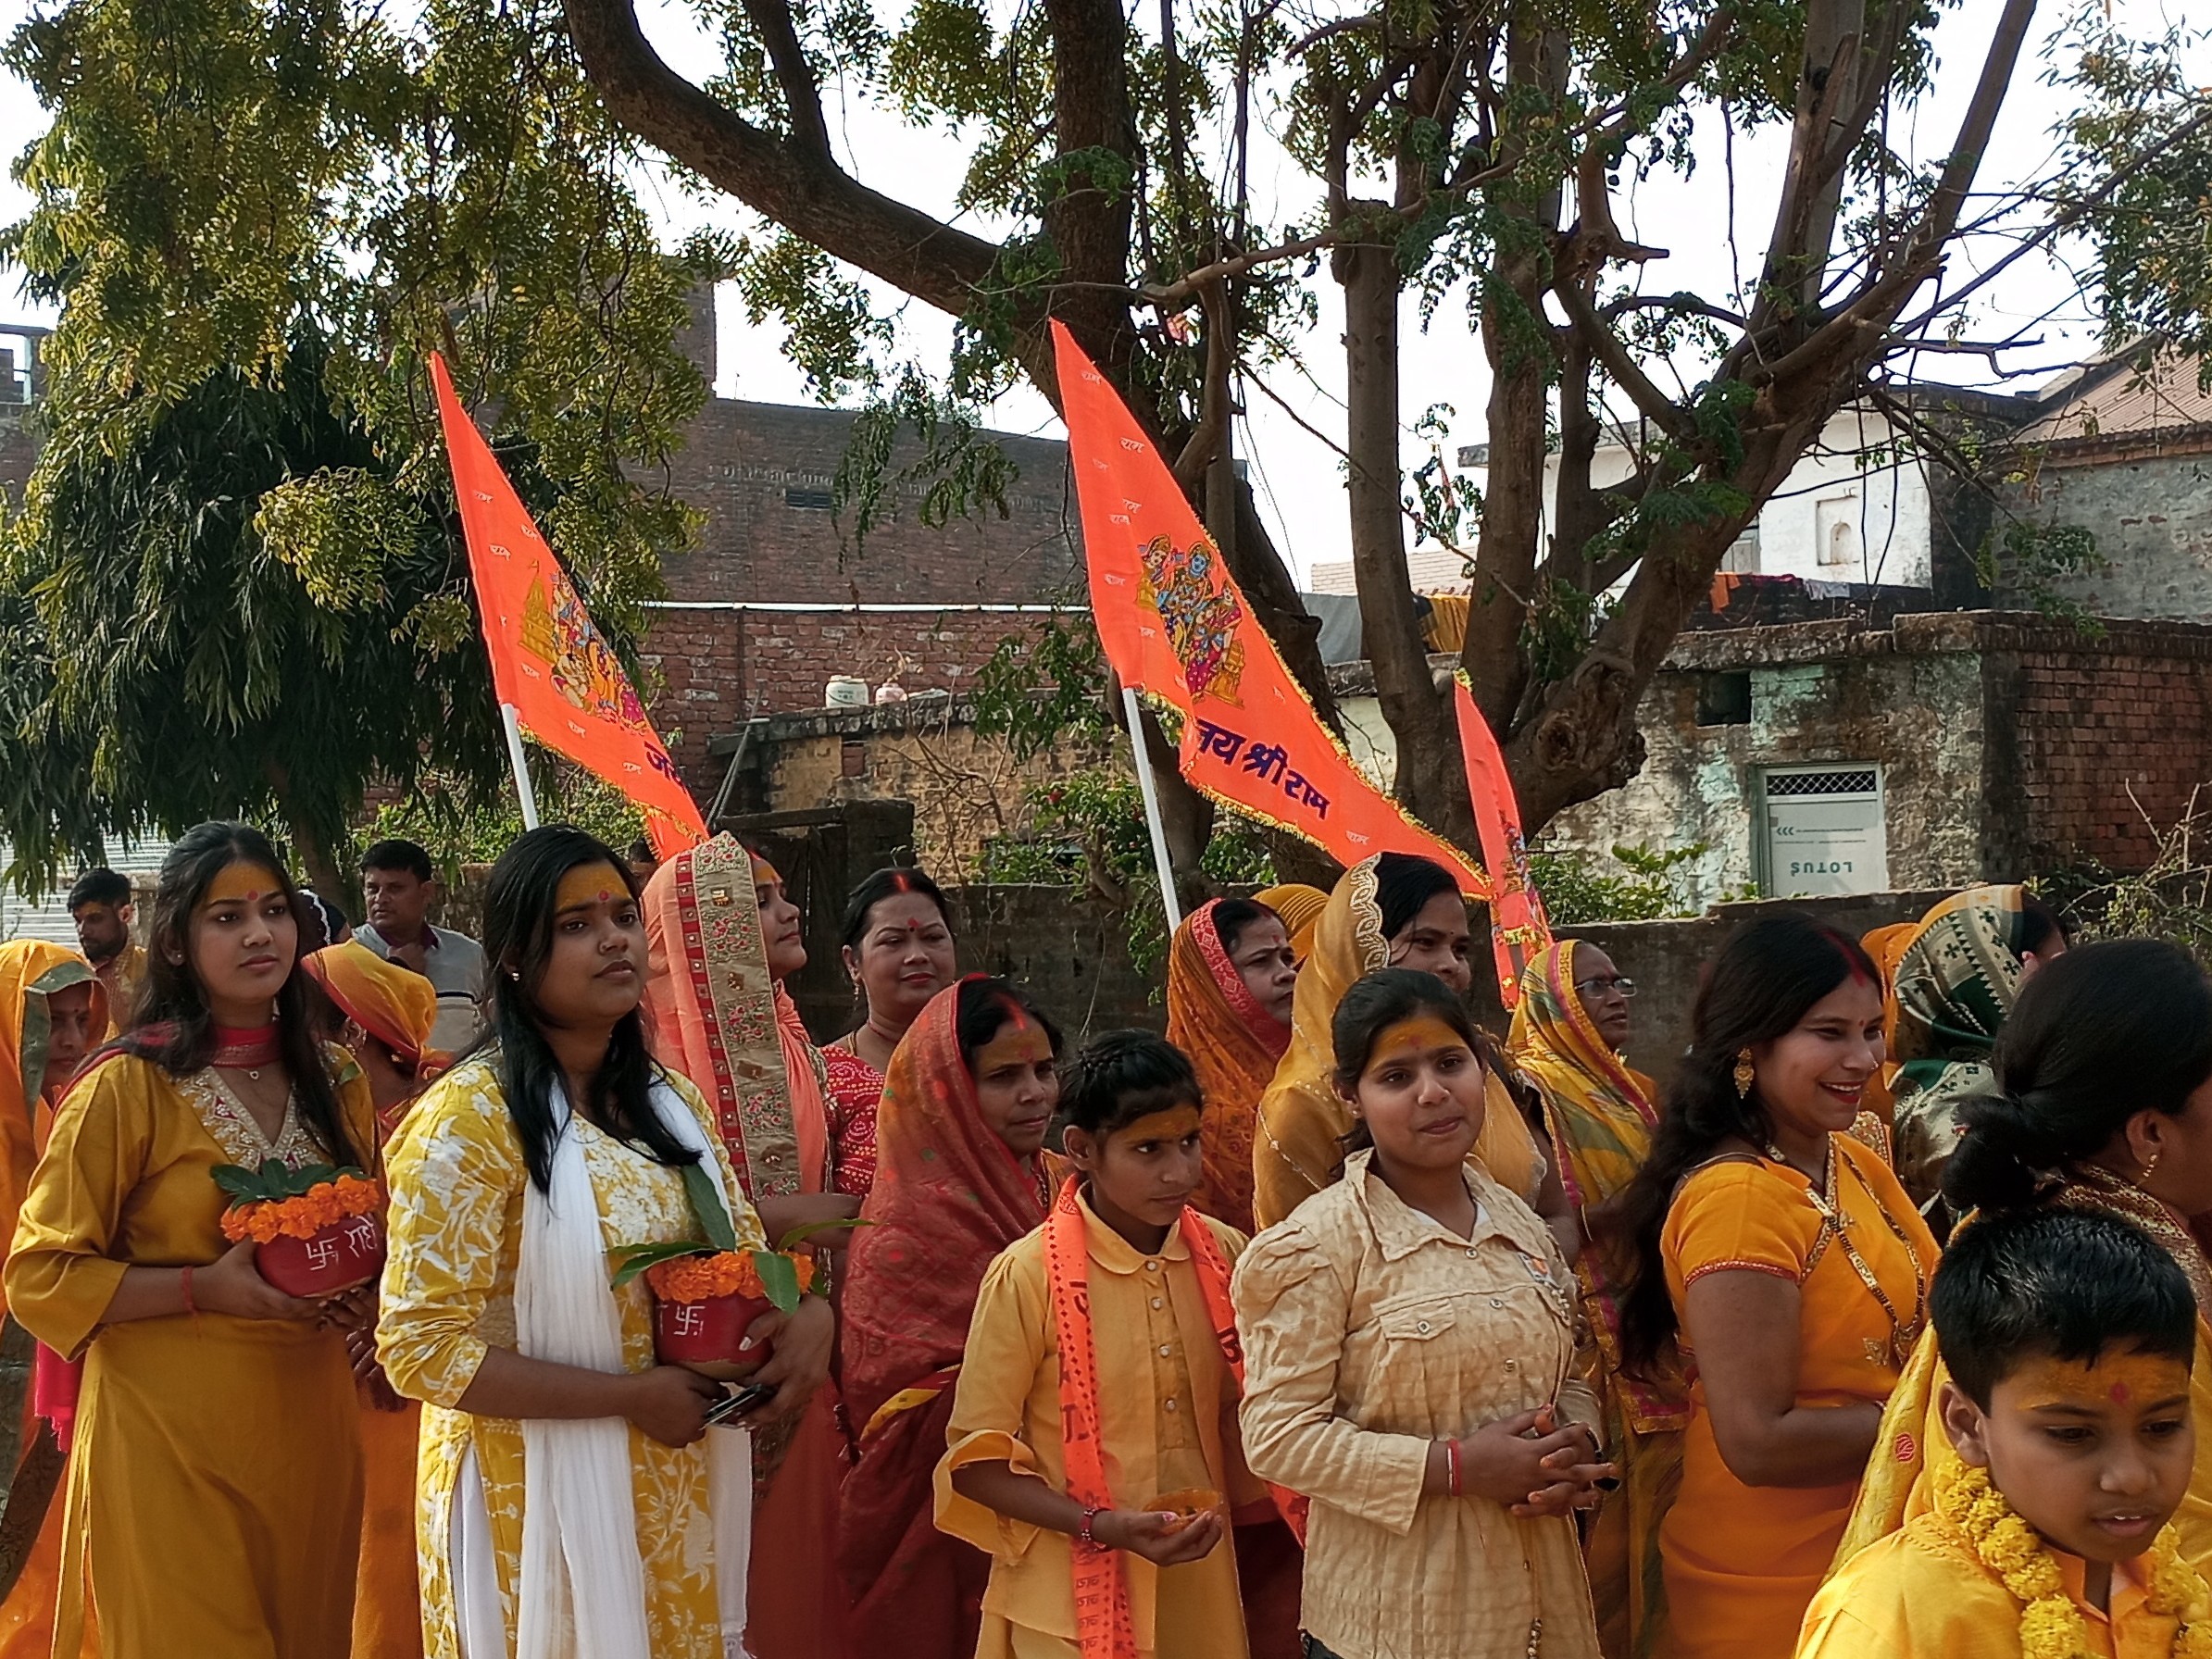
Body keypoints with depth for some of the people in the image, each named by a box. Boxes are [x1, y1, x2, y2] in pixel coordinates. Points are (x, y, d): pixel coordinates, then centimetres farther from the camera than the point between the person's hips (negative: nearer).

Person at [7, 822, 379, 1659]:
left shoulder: (334, 1082, 8)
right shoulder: (128, 1084, -10)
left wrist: (358, 1292, 0)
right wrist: (201, 1288, -20)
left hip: (310, 1419, 5)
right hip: (173, 1431, -5)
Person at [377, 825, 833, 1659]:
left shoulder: (671, 1101, 6)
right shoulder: (472, 1115, -15)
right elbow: (420, 1349, -20)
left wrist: (807, 1316, -11)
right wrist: (630, 1394, -21)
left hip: (676, 1491, 6)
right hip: (542, 1492, -6)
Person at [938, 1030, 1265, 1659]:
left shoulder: (1225, 1255, -1)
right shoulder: (1028, 1276, -13)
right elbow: (977, 1461, -9)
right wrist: (1103, 1526, -18)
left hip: (1200, 1584, 4)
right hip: (1072, 1603, -4)